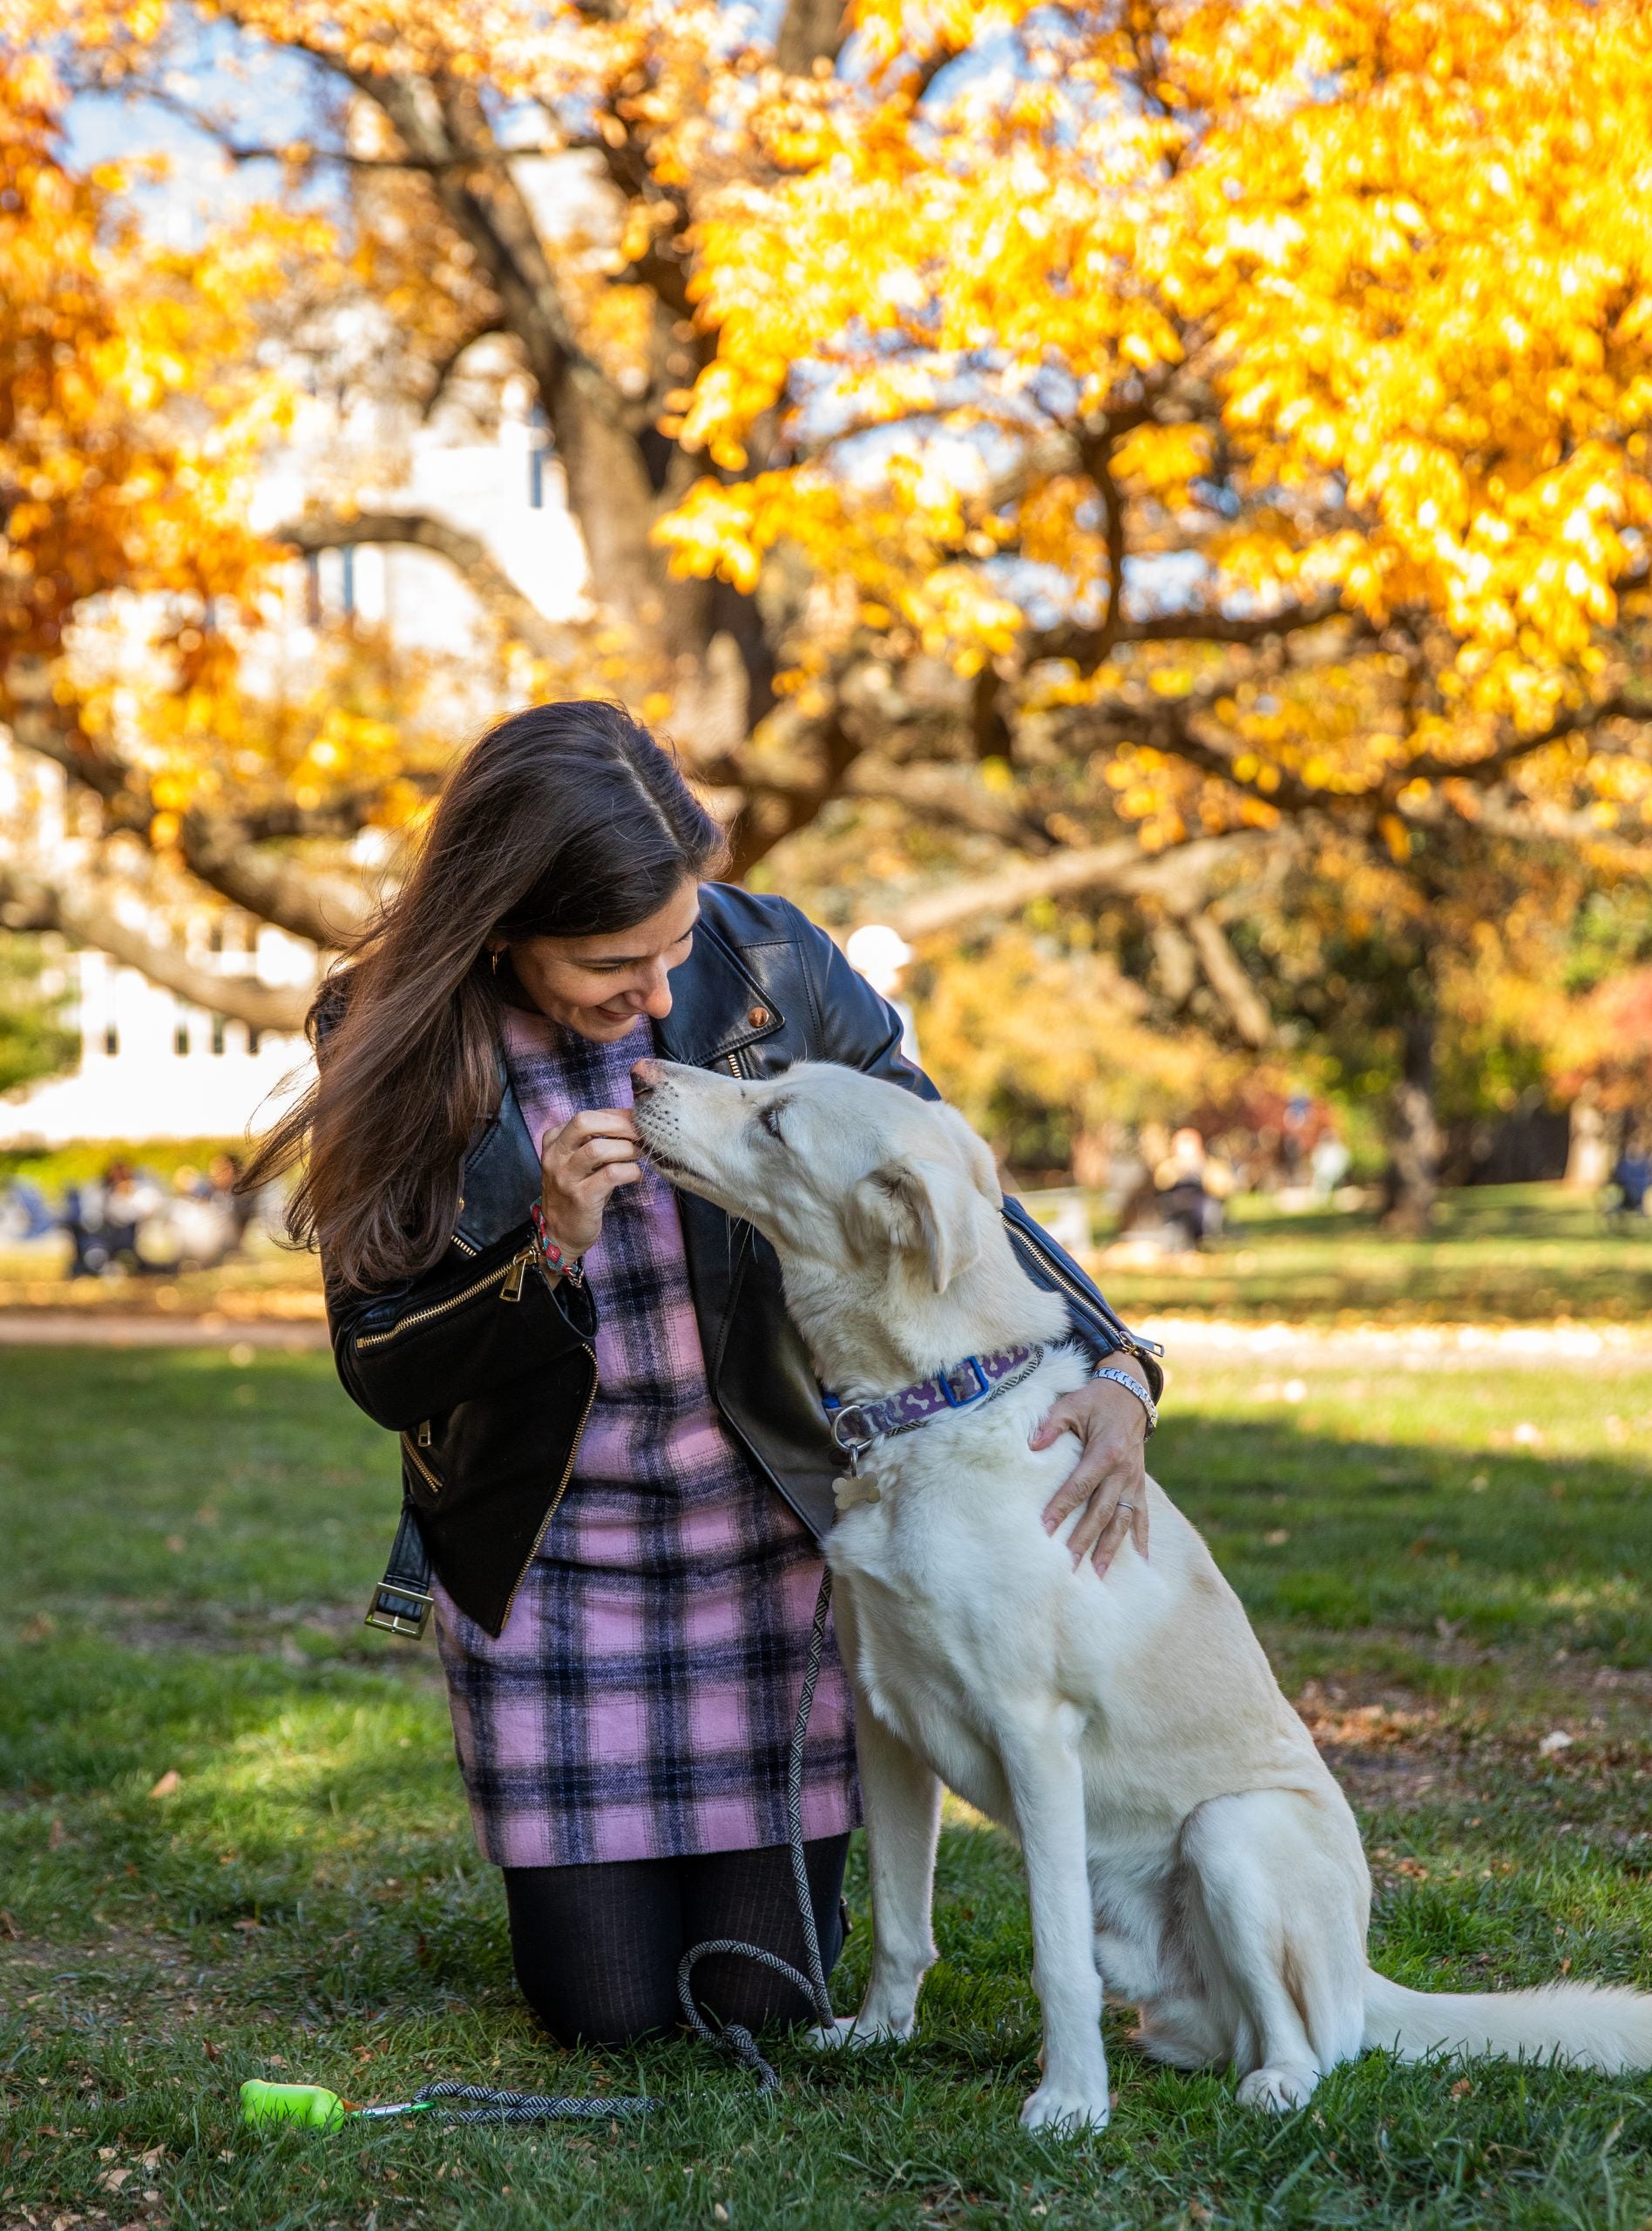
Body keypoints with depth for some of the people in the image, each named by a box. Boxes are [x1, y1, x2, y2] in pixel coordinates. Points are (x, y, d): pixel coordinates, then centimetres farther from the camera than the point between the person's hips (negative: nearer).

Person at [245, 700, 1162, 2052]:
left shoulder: (771, 968, -16)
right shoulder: (393, 1043, -15)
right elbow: (382, 1373, -11)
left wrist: (1111, 1366, -21)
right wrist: (550, 1248, -29)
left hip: (775, 1534, 0)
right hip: (549, 1558, 0)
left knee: (765, 1991, 4)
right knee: (610, 2012, 5)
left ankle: (763, 1840, 38)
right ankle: (570, 1851, 38)